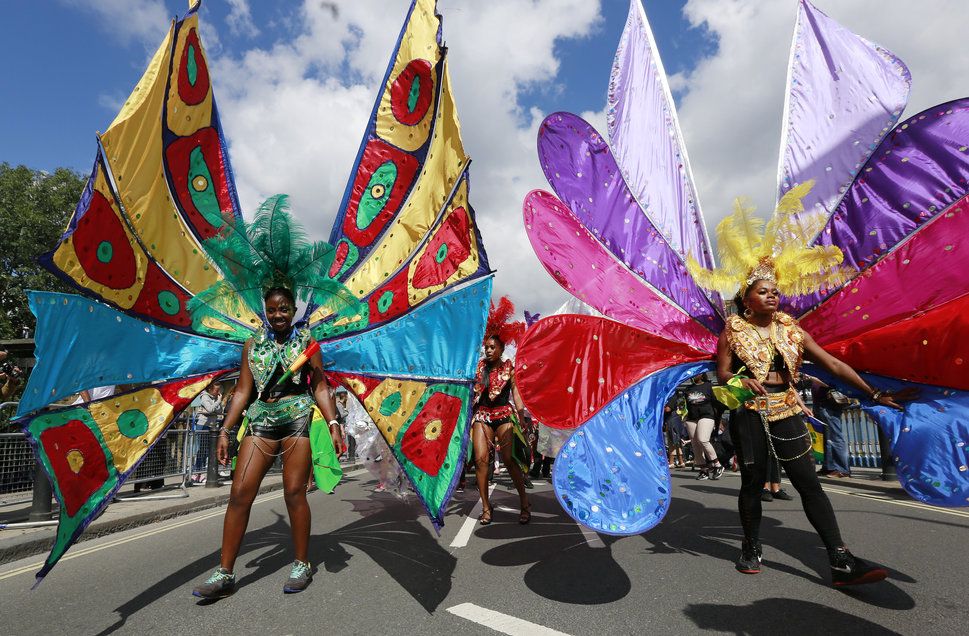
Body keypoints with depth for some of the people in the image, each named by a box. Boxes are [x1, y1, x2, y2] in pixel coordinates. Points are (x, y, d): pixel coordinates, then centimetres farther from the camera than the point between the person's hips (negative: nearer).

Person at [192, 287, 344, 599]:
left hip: (297, 419, -3)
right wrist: (225, 431, 6)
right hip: (261, 420, 3)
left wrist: (333, 424, -8)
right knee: (239, 493, -3)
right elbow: (242, 391, 13)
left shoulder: (306, 341, 6)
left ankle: (302, 565, 13)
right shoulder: (253, 345, 14)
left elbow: (320, 387, 2)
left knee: (294, 492, -3)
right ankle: (225, 574, 8)